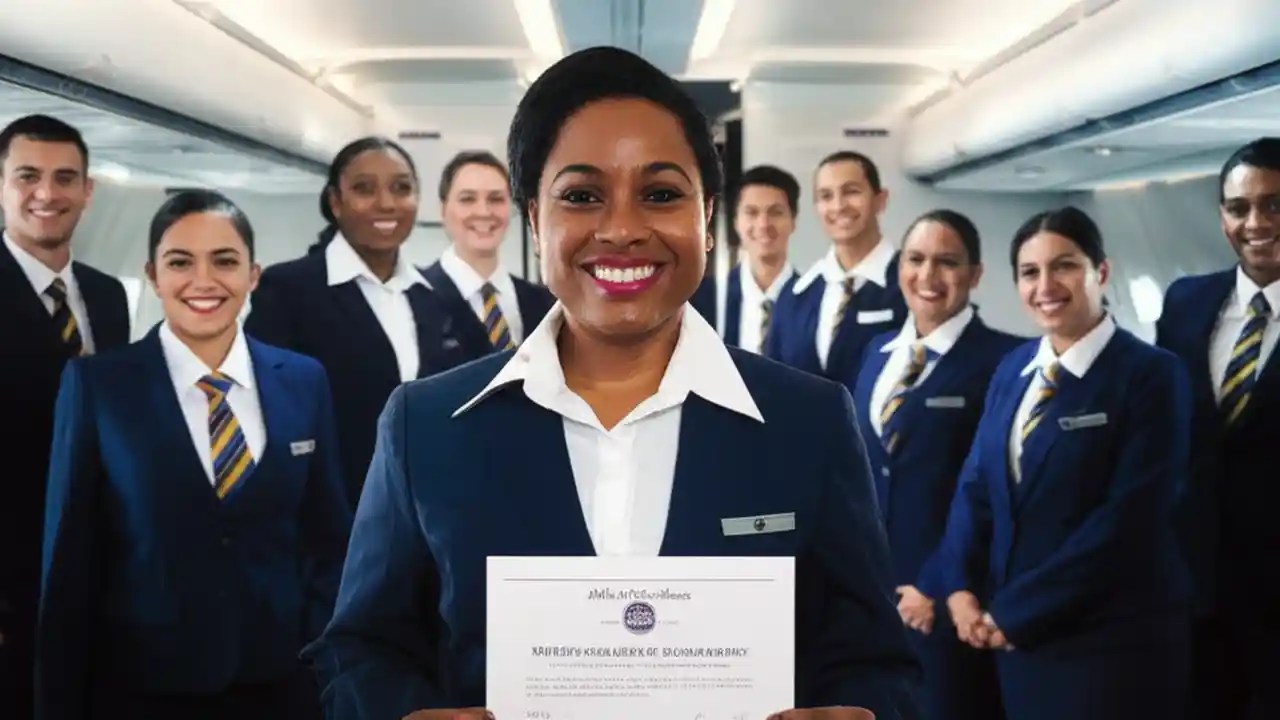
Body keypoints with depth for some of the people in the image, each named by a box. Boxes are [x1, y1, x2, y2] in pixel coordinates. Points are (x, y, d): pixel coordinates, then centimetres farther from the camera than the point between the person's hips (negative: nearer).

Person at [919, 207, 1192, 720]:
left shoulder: (1152, 374, -10)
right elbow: (976, 485, 9)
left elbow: (1129, 518, -17)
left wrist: (1015, 609, -15)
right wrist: (960, 588, -8)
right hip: (1012, 633, 6)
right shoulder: (1012, 369, 10)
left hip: (1110, 641, -5)